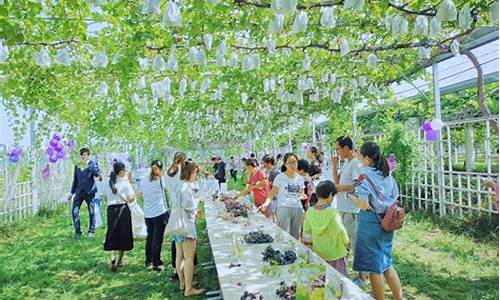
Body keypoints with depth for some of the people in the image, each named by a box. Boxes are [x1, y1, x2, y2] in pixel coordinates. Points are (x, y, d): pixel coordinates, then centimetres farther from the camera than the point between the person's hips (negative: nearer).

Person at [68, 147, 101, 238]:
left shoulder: (92, 163, -2)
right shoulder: (77, 166, 9)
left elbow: (97, 174, -20)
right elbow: (75, 180, 17)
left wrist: (88, 166, -26)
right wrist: (72, 192, 16)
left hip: (89, 191, -3)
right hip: (79, 191, 4)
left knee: (91, 212, 4)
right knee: (74, 211, -2)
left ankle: (91, 232, 18)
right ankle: (78, 231, 13)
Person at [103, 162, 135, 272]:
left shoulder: (108, 183, 6)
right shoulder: (125, 182, -8)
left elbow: (105, 198, 10)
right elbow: (130, 199, -11)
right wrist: (134, 195, 8)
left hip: (111, 210, 4)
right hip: (123, 209, -4)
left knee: (113, 235, 8)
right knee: (123, 235, 10)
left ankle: (113, 260, -9)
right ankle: (120, 260, 19)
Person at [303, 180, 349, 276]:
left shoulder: (310, 212, -7)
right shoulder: (332, 212, -19)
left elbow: (306, 233, -1)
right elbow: (341, 232, -12)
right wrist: (346, 242, 6)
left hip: (318, 253, 4)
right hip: (336, 254, -4)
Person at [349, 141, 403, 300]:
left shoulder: (365, 175, -16)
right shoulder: (387, 174, 4)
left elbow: (364, 205, -21)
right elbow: (395, 199, 10)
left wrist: (352, 198, -3)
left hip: (370, 223, -7)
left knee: (374, 267, 9)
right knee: (386, 263, 21)